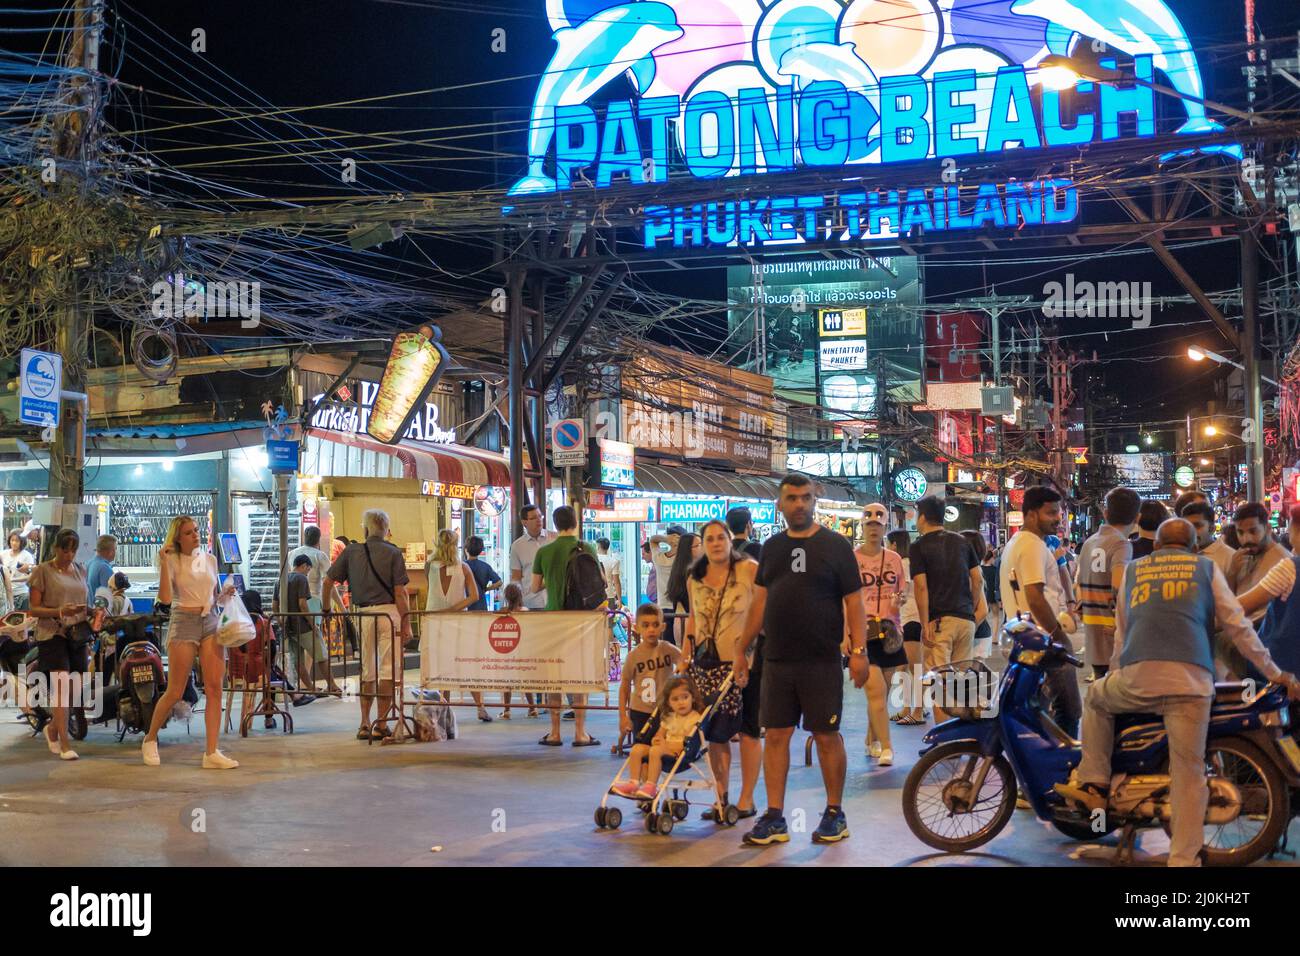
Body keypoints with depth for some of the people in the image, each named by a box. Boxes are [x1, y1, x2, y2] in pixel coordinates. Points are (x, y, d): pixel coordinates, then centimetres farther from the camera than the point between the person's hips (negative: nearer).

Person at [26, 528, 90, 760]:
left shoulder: (80, 571, 16)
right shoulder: (42, 571, -1)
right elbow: (33, 609, -5)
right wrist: (59, 612, -20)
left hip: (77, 634, 6)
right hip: (52, 635, -6)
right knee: (61, 686, -15)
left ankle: (52, 728, 31)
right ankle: (64, 744, -14)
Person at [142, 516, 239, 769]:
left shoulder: (210, 559, 12)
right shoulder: (172, 561, -2)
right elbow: (165, 598, -15)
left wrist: (226, 592, 1)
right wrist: (164, 562, -19)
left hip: (211, 622, 4)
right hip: (183, 623, -4)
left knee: (214, 688, -4)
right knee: (175, 692, 0)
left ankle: (212, 753, -3)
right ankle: (150, 740, 25)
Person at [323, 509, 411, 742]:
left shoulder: (351, 551, 9)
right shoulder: (394, 553, -1)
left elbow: (327, 582, 8)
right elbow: (400, 592, -7)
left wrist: (326, 610, 21)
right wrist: (406, 624, -5)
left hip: (363, 614, 3)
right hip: (389, 612, -3)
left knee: (367, 671, 14)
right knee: (387, 671, 0)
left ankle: (364, 724, 14)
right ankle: (381, 724, -1)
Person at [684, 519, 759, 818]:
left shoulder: (750, 569, -4)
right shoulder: (694, 578, 11)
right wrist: (684, 656, 16)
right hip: (705, 663, 5)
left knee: (747, 729, -1)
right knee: (713, 731, 6)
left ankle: (746, 799, 8)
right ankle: (721, 797, 17)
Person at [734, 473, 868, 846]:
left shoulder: (835, 545, -1)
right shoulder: (771, 547, 11)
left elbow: (853, 601, -4)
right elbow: (760, 601, 15)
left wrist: (858, 651, -12)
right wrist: (742, 649, 13)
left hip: (822, 661, -4)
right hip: (776, 660, 4)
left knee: (826, 735, 3)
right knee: (776, 734, 4)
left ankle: (834, 813, 17)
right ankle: (775, 817, 11)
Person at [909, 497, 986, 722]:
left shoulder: (919, 547, -4)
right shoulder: (961, 541, 12)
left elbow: (921, 586, -11)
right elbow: (977, 578, 10)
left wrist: (925, 623, -10)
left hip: (939, 621, -5)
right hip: (966, 619, 5)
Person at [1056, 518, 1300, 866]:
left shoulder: (1133, 569, 25)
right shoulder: (1206, 567, 19)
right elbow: (1238, 625, 16)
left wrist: (1115, 675, 43)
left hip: (1136, 676, 1)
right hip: (1191, 679, -1)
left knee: (1098, 698, 31)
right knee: (1188, 772, 4)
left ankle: (1092, 784, 22)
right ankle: (1183, 860, 1)